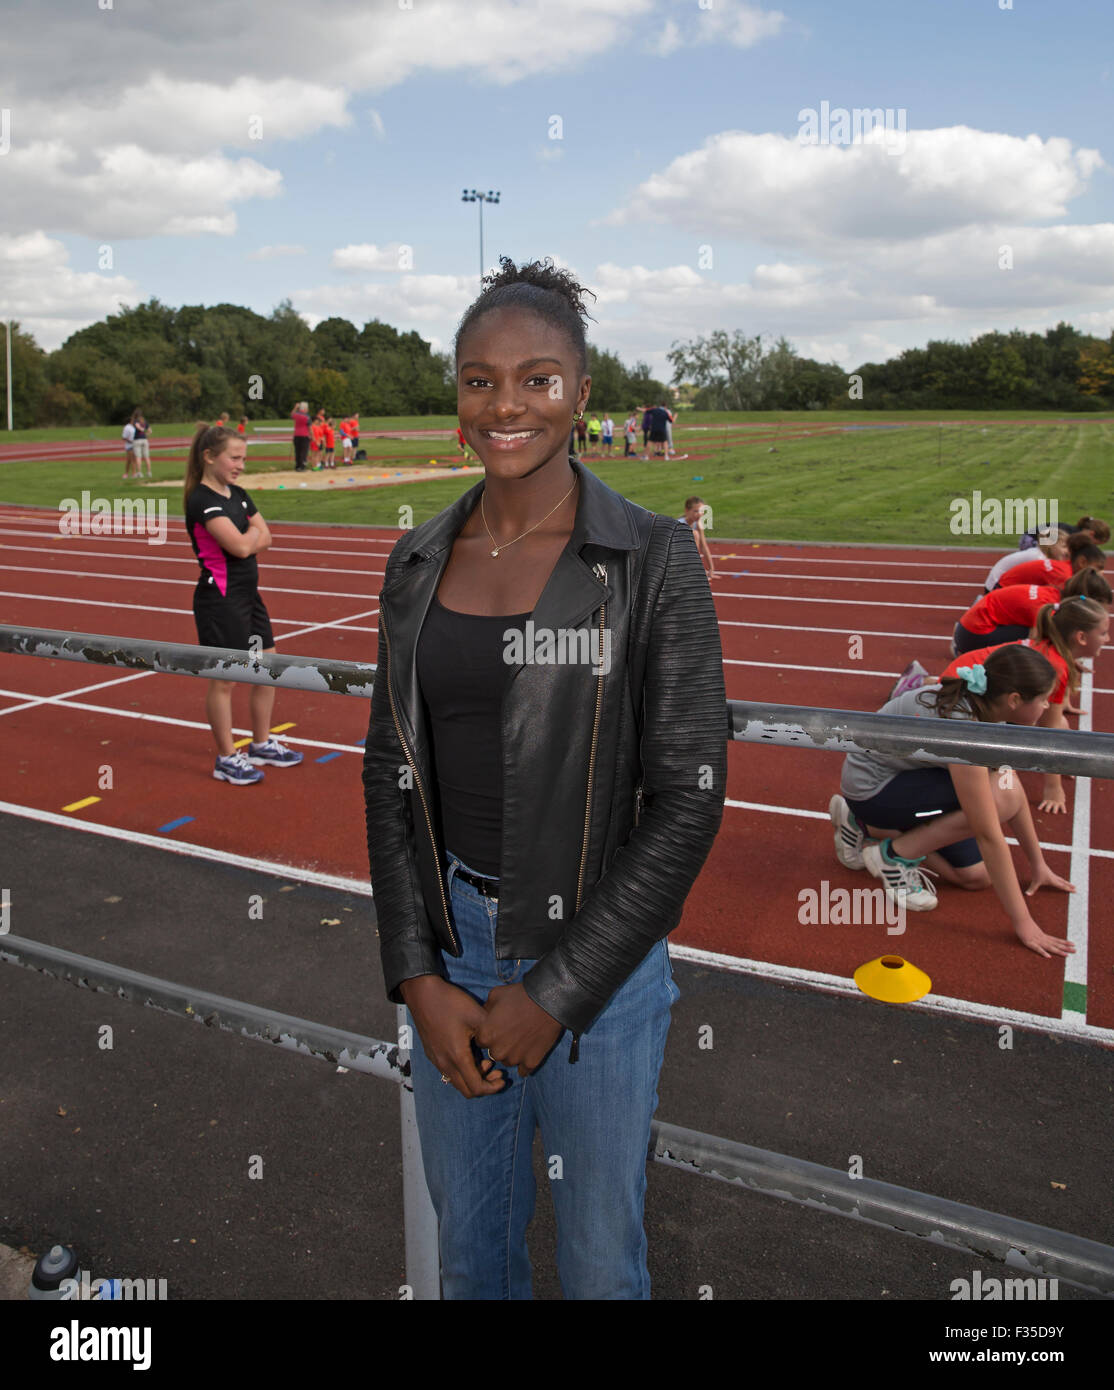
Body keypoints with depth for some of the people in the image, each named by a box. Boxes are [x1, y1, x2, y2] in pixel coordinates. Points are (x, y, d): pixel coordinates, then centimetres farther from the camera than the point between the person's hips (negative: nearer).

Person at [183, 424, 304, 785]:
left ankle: (261, 745, 30)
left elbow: (265, 538, 8)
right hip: (220, 599, -9)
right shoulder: (202, 500, -16)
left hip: (248, 594, 9)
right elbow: (240, 545, -23)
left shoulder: (237, 494, 11)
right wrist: (252, 532, -3)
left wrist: (248, 537, -11)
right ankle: (226, 758, 14)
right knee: (224, 680, 1)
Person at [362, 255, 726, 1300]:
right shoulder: (419, 561, 2)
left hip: (597, 952, -3)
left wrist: (554, 992, -13)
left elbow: (687, 797, -13)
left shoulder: (651, 560, -11)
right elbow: (390, 772, 5)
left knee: (601, 1255, 18)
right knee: (466, 1243, 23)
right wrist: (417, 977, -4)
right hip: (448, 950, 4)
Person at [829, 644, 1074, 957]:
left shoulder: (988, 708, -10)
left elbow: (1017, 792, 3)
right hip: (870, 787, -9)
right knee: (1000, 797, -25)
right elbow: (989, 835, -31)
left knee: (976, 875, 4)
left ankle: (867, 828, 17)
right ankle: (894, 854, -8)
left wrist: (1038, 864, 9)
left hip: (904, 771, 9)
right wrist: (1023, 924, -25)